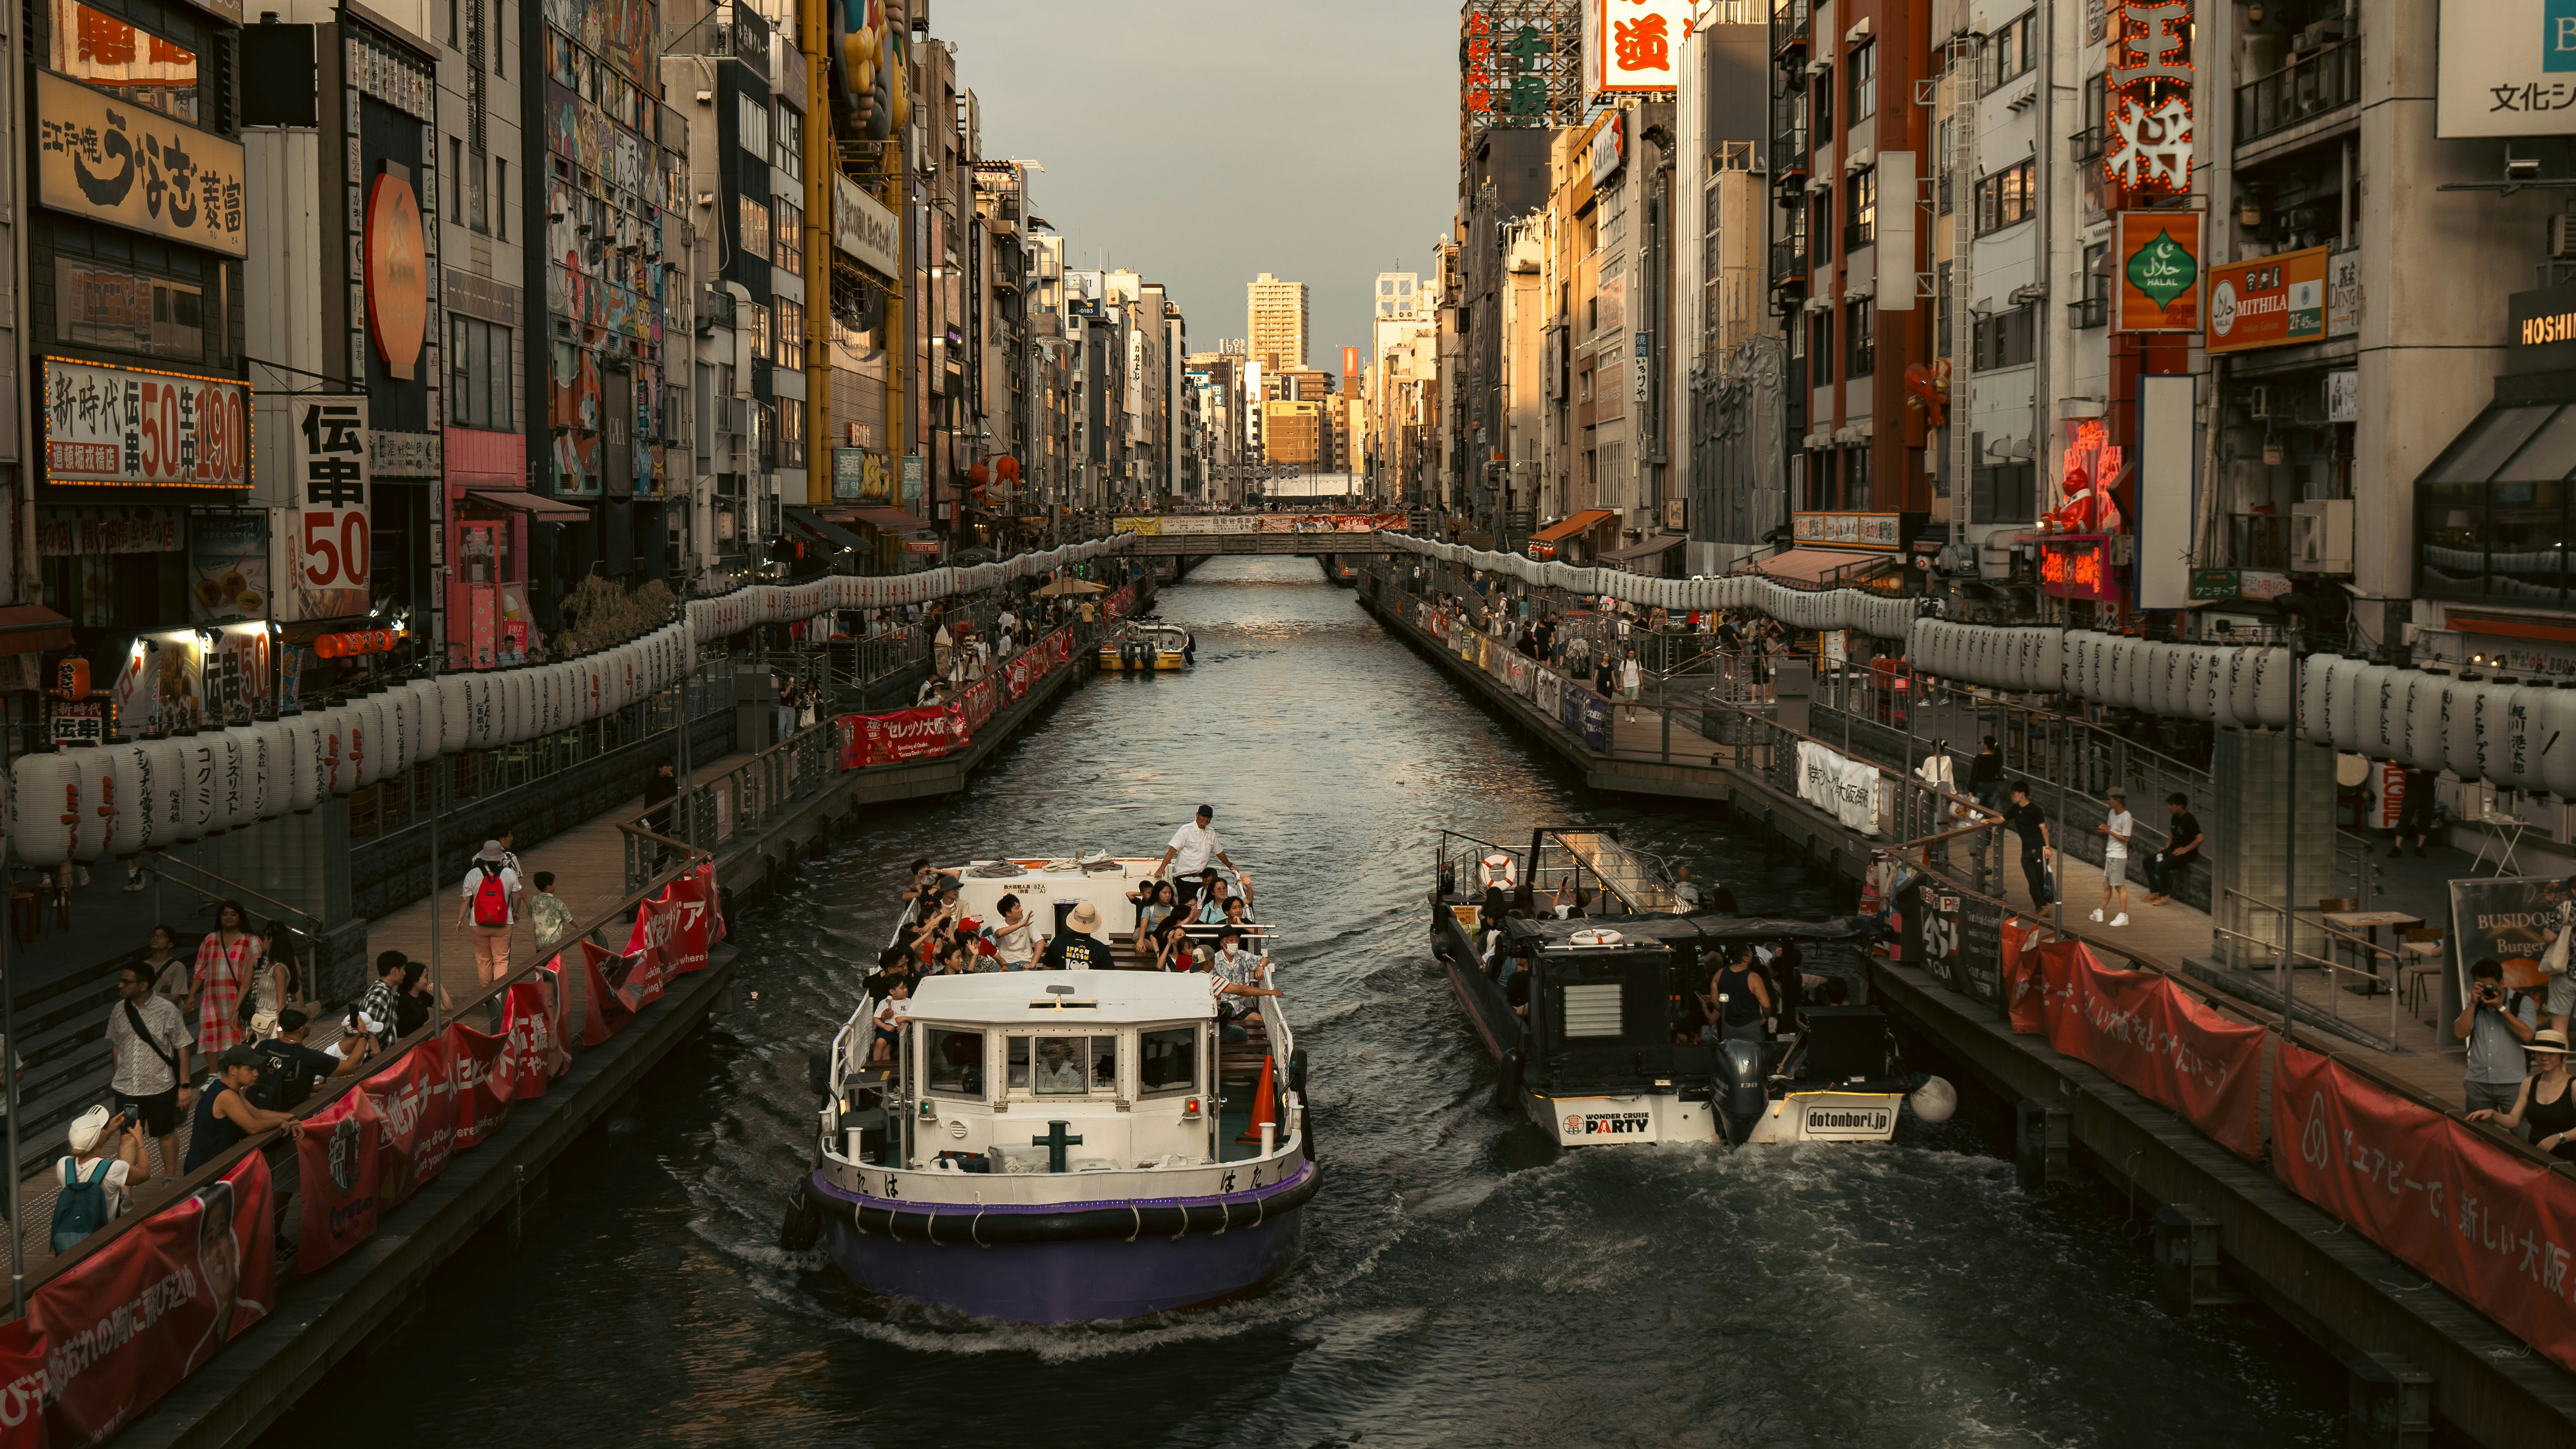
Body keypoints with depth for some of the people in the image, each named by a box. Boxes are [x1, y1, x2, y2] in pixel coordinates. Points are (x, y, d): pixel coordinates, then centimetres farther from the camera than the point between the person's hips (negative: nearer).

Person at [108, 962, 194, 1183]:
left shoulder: (167, 1011, -13)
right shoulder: (119, 1010, -1)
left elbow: (182, 1048, -8)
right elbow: (116, 1046, 13)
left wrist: (185, 1086, -8)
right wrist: (116, 1079, 18)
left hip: (160, 1088, -3)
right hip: (126, 1089, 3)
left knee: (166, 1133, 14)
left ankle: (170, 1179, 31)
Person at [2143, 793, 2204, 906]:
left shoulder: (2189, 820, -19)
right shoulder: (2175, 818, 9)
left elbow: (2200, 838, -25)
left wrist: (2185, 850, -23)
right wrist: (2167, 847, 13)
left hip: (2187, 854, -10)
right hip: (2173, 850, 10)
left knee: (2161, 866, -28)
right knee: (2148, 862, 5)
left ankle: (2164, 896, -13)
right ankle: (2154, 892, 8)